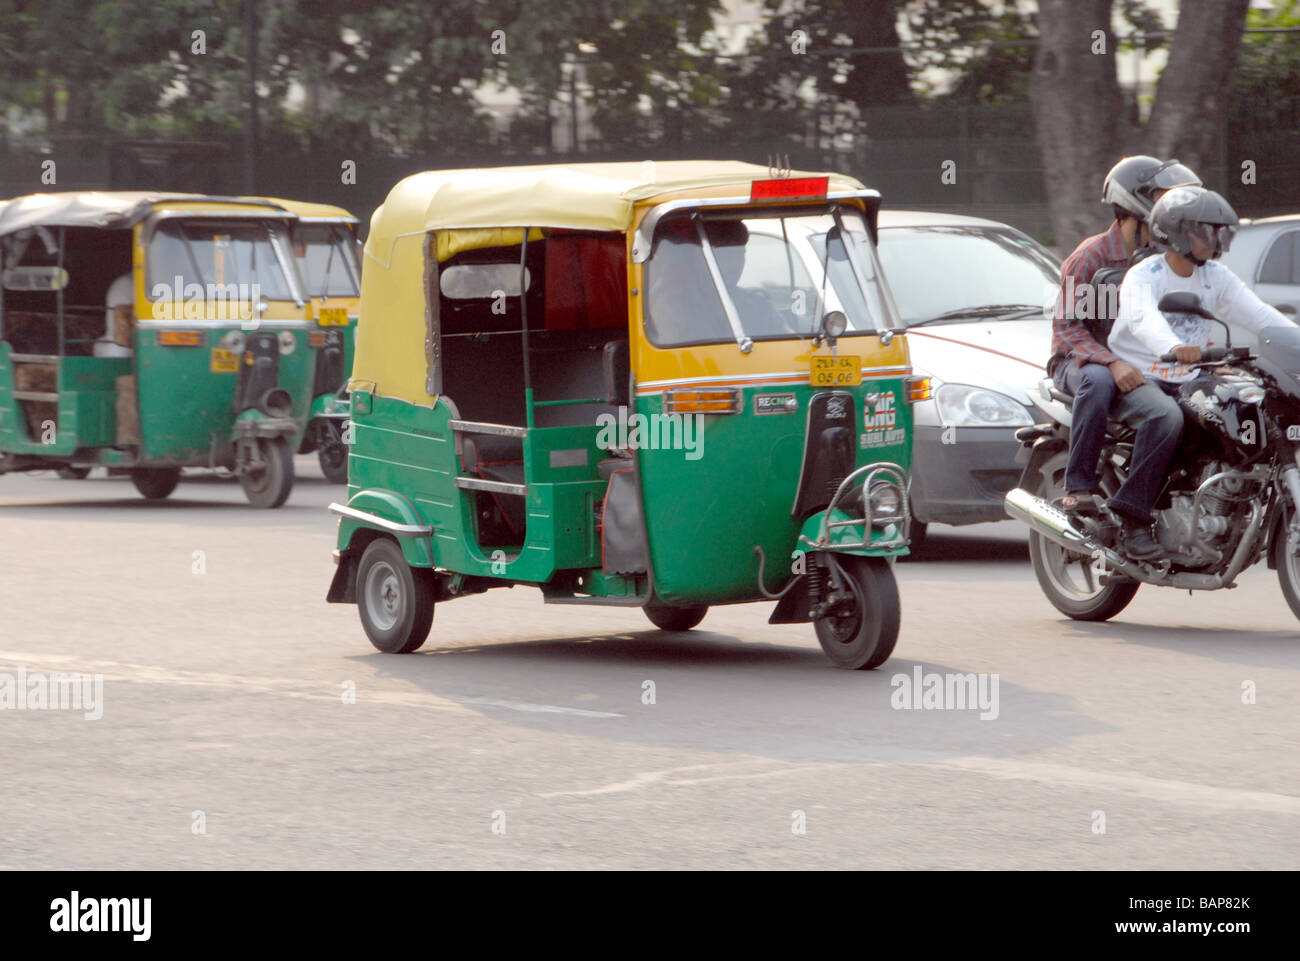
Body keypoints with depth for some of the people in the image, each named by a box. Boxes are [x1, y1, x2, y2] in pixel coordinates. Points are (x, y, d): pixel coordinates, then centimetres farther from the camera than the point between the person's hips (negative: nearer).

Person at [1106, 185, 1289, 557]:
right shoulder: (1142, 277, -12)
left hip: (1187, 382, 7)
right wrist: (1173, 348, -55)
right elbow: (1143, 319, -34)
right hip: (1136, 379, -6)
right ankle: (1133, 518, -35)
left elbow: (1257, 313, -3)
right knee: (1167, 417, -37)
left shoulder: (1216, 276, 8)